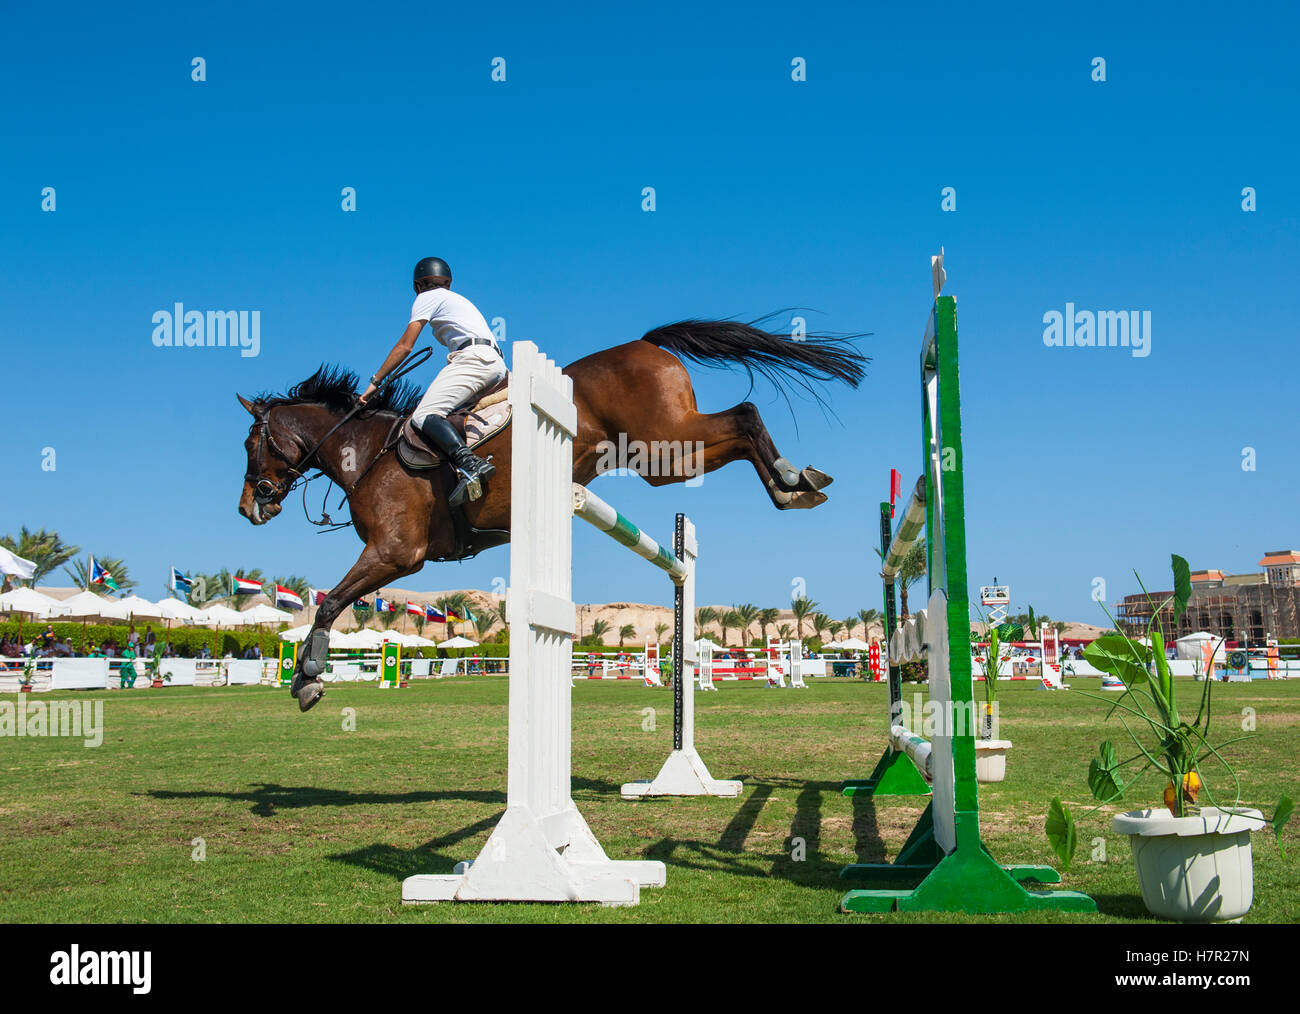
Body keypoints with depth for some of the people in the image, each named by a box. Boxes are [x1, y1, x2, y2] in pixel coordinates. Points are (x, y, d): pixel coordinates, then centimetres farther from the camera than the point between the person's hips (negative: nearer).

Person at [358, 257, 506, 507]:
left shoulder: (427, 298, 11)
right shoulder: (457, 300, 35)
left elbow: (405, 346, 5)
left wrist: (374, 382, 9)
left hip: (473, 356, -9)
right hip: (497, 364, 9)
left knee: (424, 415, -22)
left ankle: (469, 464, -47)